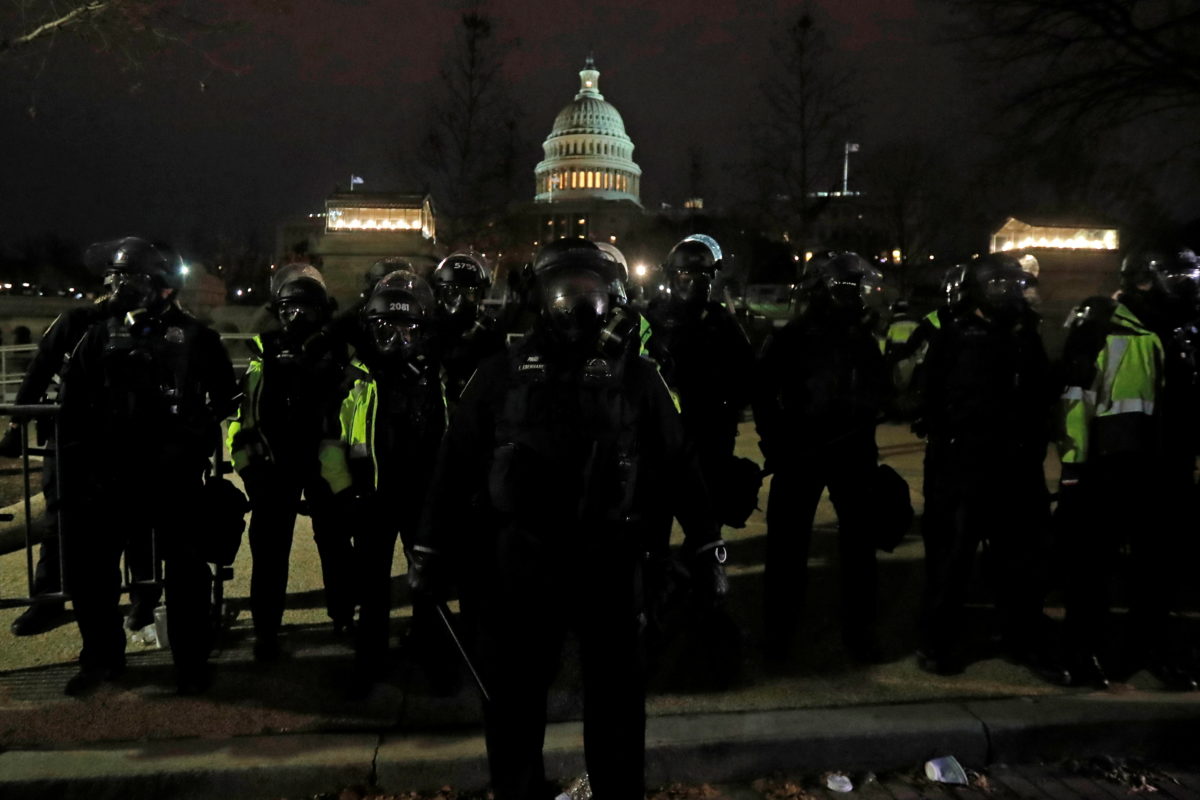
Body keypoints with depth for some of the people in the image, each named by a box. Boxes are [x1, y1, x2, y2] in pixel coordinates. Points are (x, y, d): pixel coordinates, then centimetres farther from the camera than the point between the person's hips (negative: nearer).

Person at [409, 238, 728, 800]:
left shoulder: (633, 376, 1)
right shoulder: (502, 375, 1)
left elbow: (677, 465, 3)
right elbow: (456, 466, 3)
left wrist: (705, 545, 2)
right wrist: (432, 549, 2)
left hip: (607, 563, 0)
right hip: (519, 562, 0)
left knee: (617, 699, 13)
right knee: (512, 699, 13)